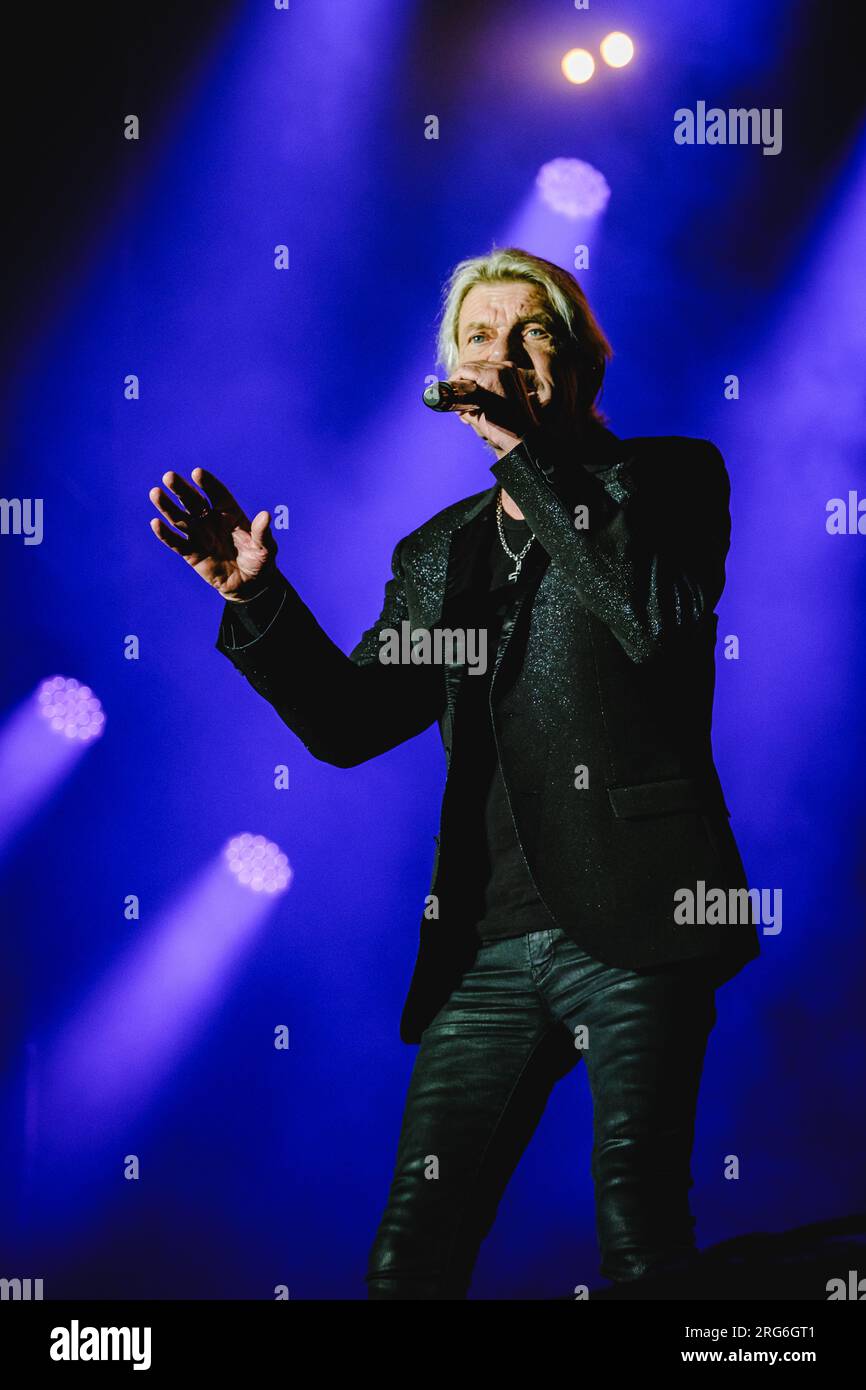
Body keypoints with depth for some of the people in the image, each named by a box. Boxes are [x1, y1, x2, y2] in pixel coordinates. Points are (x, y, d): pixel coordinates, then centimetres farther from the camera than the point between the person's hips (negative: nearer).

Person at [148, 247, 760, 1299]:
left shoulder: (669, 477, 6)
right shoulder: (437, 553, 19)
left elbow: (656, 618, -15)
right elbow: (349, 722, 14)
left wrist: (525, 456, -12)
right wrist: (257, 596, -1)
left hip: (634, 930, -4)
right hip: (489, 946, 4)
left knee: (640, 1239, -4)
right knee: (410, 1258, 3)